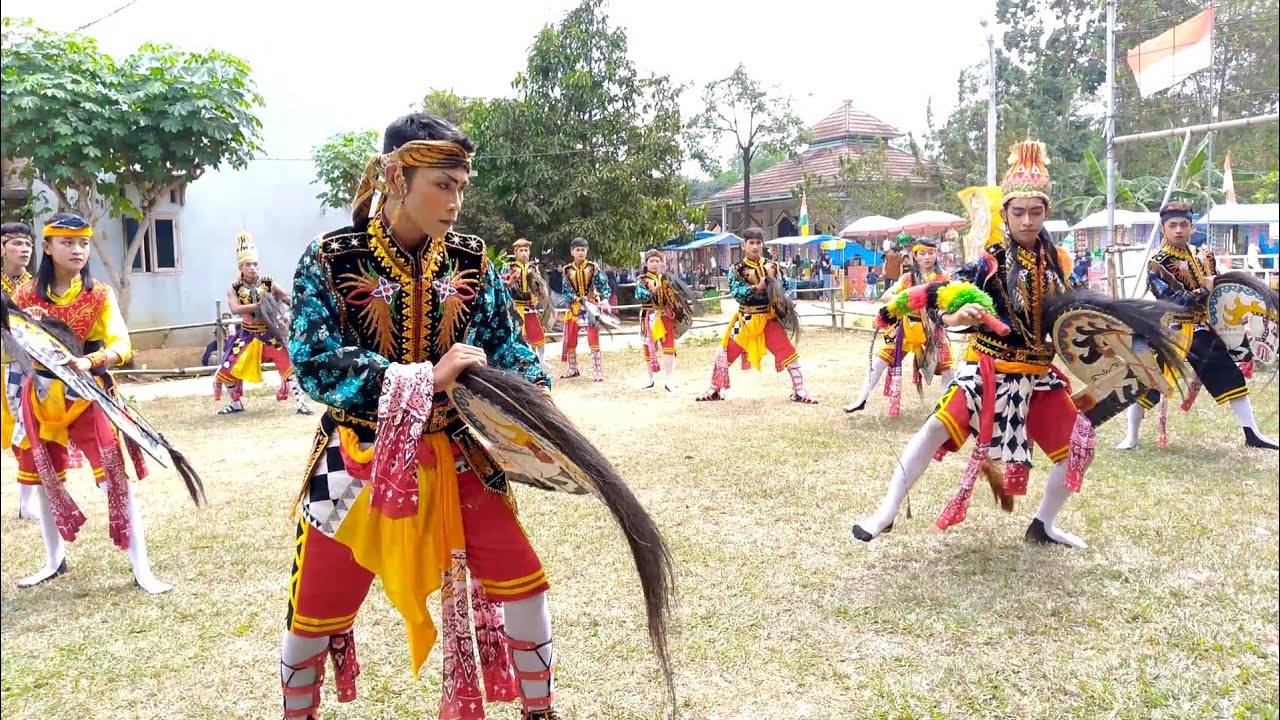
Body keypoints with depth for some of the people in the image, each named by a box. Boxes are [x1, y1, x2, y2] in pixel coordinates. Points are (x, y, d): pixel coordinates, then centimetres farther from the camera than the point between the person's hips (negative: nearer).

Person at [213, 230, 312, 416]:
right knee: (227, 369, 3)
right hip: (247, 335, 2)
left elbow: (290, 299, -14)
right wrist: (259, 305, -35)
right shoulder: (234, 288, -5)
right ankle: (236, 403, 26)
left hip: (270, 333, -2)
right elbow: (235, 309, -23)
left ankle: (300, 403, -15)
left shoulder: (269, 284, -6)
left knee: (289, 364, -19)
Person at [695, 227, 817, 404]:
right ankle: (715, 390, 16)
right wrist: (756, 287, -27)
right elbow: (736, 292, -16)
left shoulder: (771, 266, 4)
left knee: (788, 352, -4)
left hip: (769, 318, 1)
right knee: (724, 352, 0)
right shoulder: (737, 269, -3)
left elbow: (784, 287, 3)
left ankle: (799, 392, 6)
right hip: (746, 319, -1)